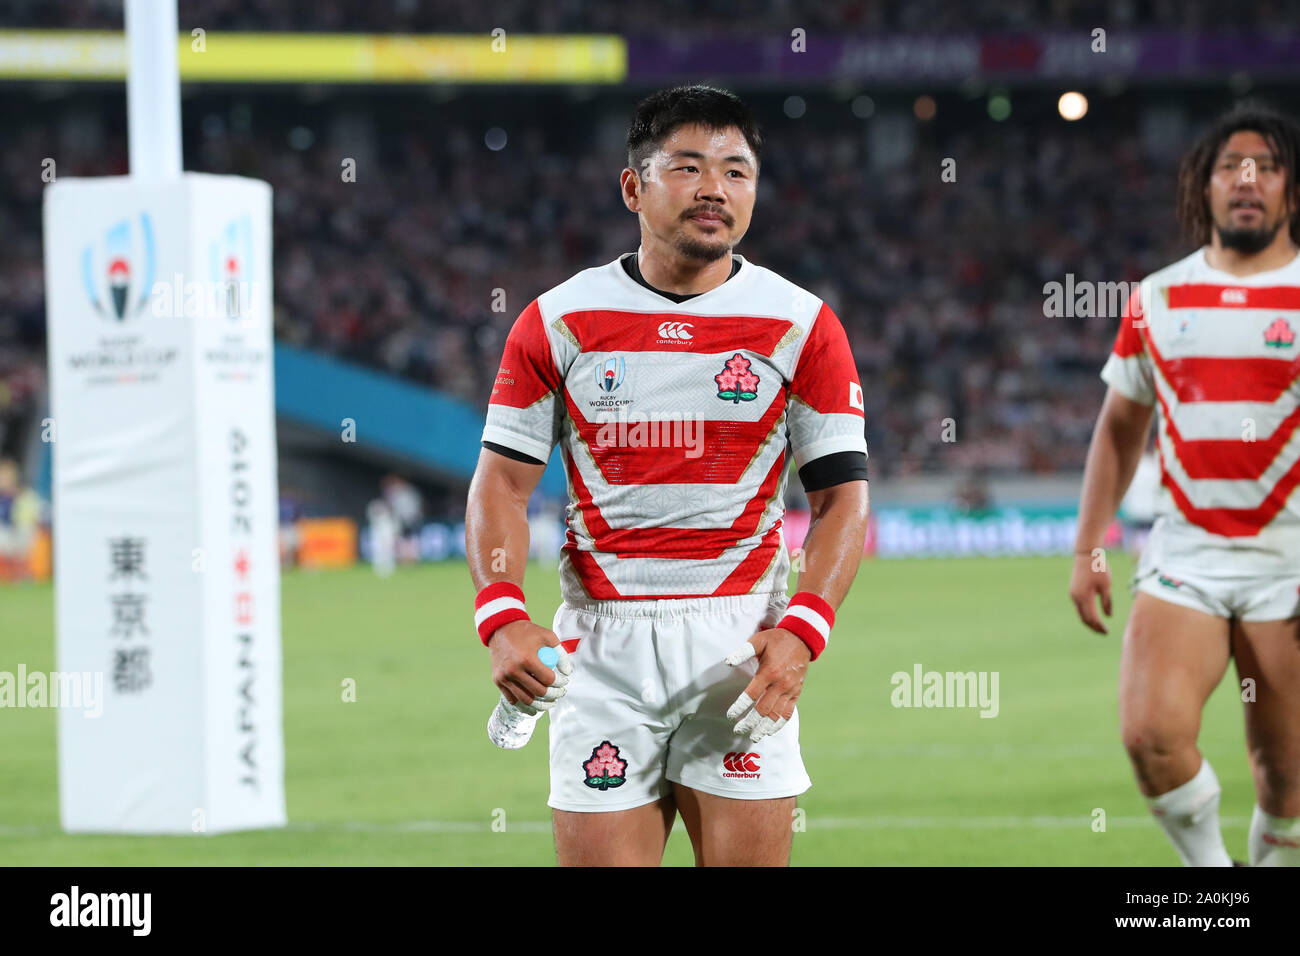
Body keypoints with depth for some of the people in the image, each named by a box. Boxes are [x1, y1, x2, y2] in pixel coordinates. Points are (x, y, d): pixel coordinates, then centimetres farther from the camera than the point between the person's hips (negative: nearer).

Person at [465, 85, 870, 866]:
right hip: (600, 645, 0)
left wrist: (802, 630, -13)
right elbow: (503, 481, 6)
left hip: (740, 644, 0)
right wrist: (502, 615, -11)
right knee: (598, 857, -3)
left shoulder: (801, 325, 3)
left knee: (748, 857, -2)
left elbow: (843, 496, 2)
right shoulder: (558, 321, 4)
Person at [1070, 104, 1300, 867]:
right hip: (1183, 558, 2)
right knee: (1153, 734, -17)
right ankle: (1207, 865, 5)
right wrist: (1087, 548, 14)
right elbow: (1121, 428, 19)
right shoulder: (1158, 301, 10)